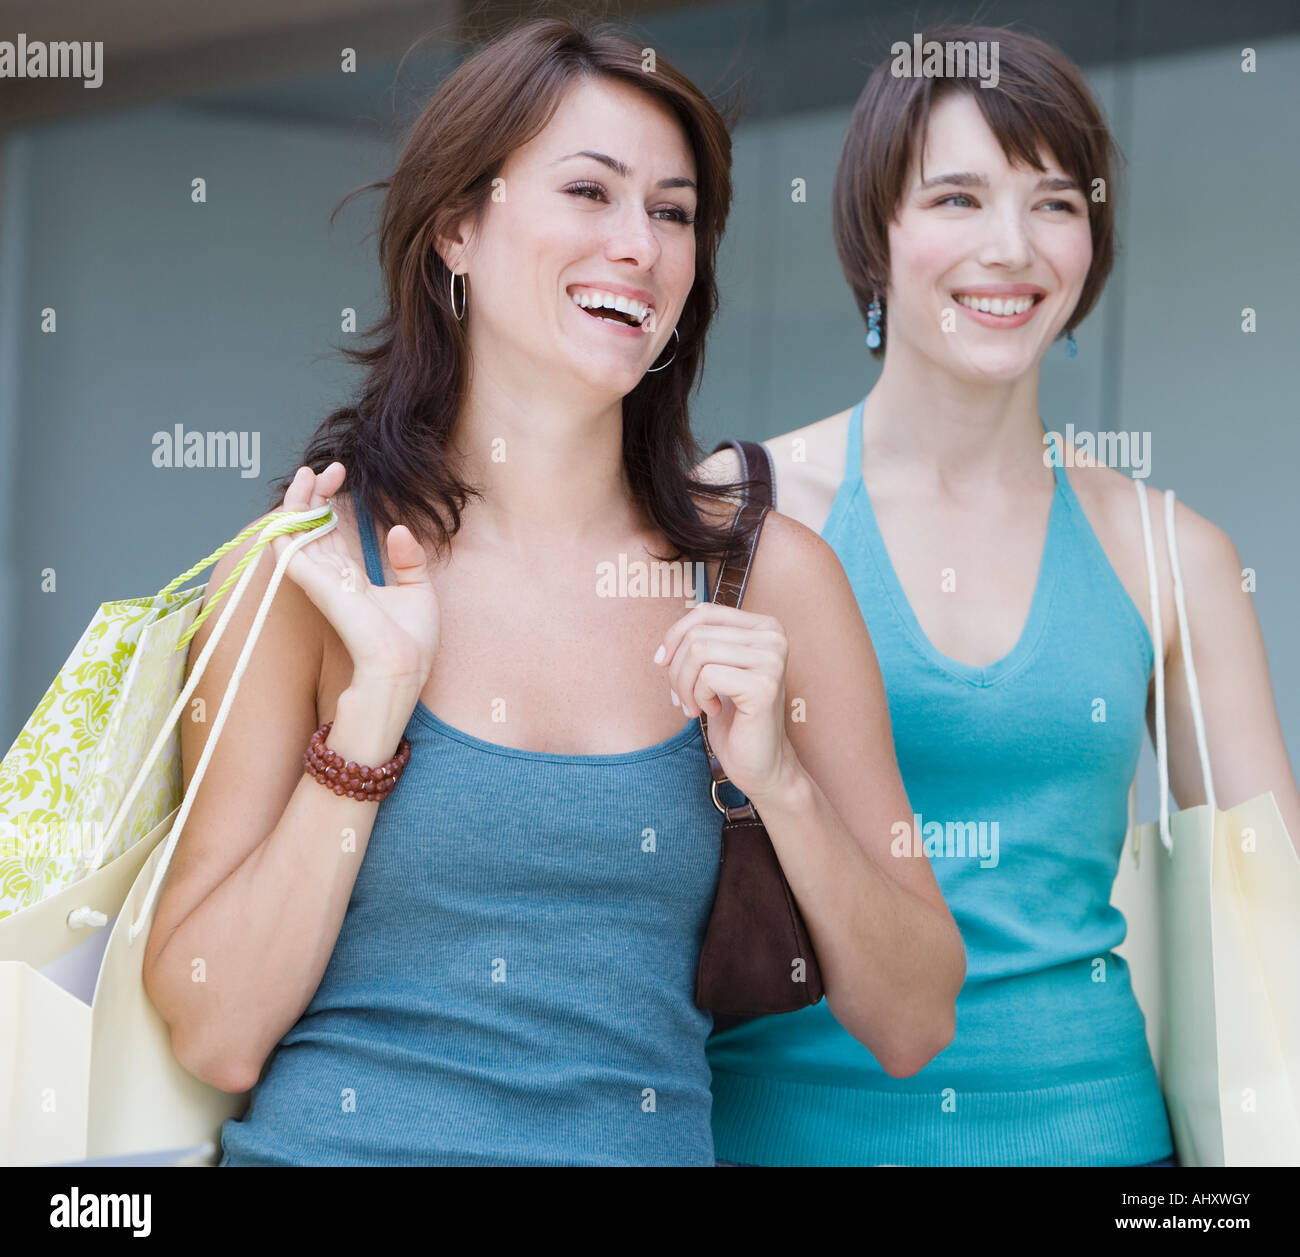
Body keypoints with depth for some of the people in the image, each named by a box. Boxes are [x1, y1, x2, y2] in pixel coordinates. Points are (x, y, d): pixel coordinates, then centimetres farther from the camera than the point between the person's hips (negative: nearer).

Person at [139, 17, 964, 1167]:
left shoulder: (767, 575, 1)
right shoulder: (300, 566, -3)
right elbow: (215, 1036, -6)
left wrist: (780, 782, -12)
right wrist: (376, 702, -13)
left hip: (652, 1140, 2)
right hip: (329, 1141, -1)